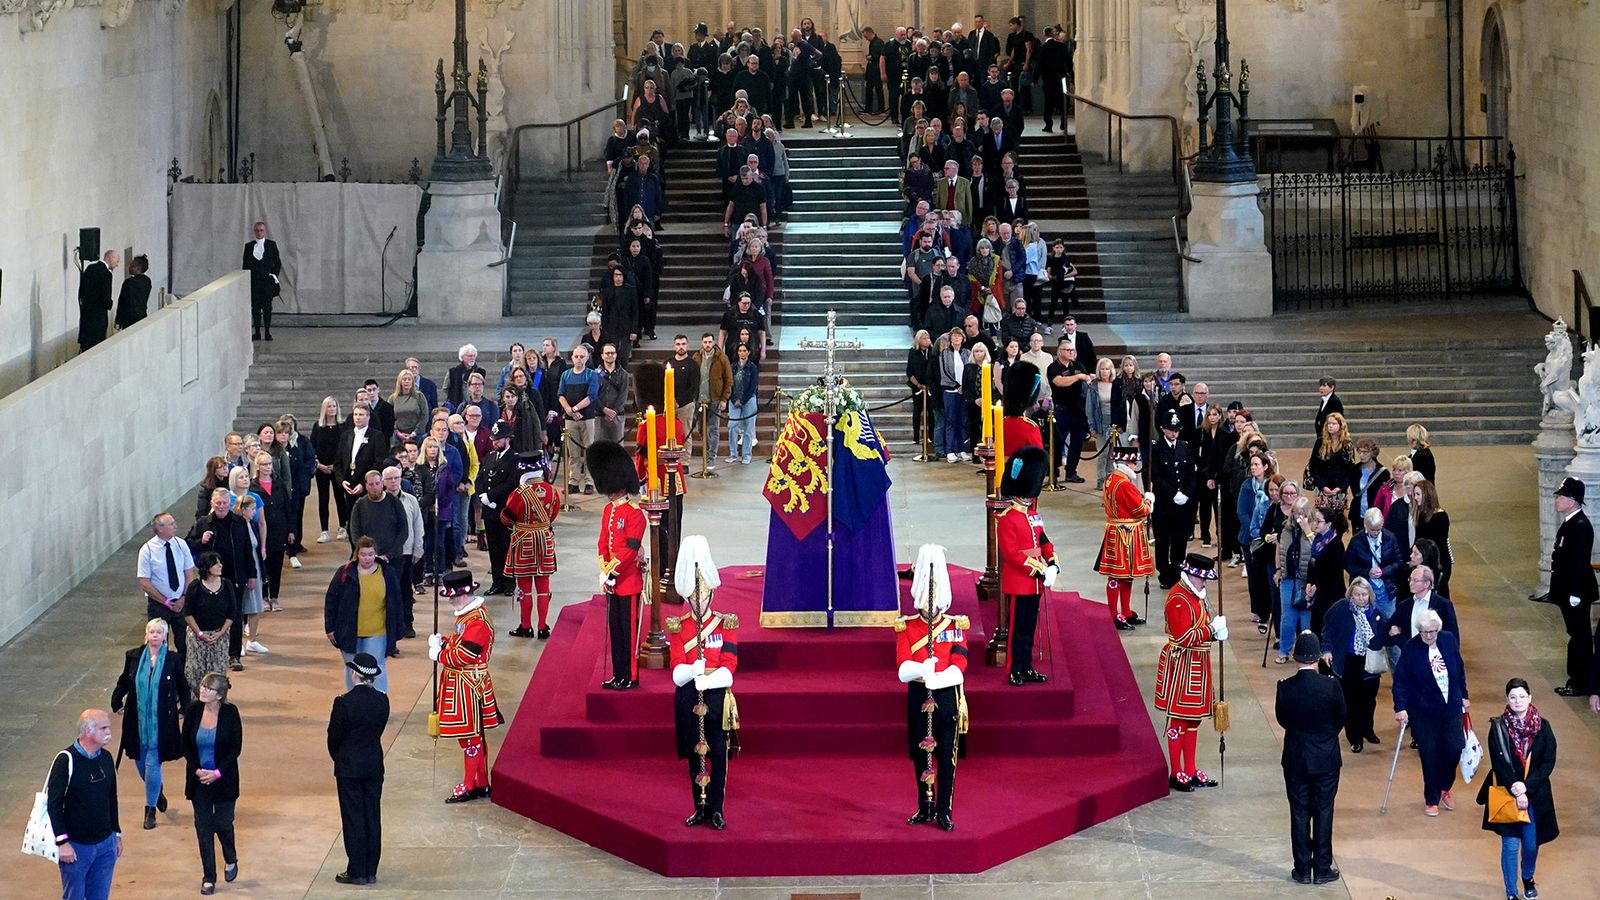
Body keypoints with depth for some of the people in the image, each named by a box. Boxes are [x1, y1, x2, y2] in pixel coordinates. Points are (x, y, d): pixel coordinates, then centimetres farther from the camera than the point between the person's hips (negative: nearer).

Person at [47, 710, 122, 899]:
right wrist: (62, 842, -18)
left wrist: (117, 834, 19)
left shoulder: (106, 758, 5)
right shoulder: (66, 760, -15)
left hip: (106, 844, 6)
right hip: (76, 847, -5)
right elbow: (53, 803, -14)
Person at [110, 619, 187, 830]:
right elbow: (123, 682, 12)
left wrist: (184, 709, 2)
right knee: (141, 762, 12)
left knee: (153, 765, -5)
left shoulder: (173, 659, -5)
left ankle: (150, 810, 8)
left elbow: (183, 687, 6)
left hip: (161, 722, -3)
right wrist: (117, 703, 5)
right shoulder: (133, 656, 0)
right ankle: (157, 792, 42)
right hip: (137, 721, 3)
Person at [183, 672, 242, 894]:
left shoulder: (230, 712, -12)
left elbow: (236, 747, -9)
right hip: (199, 779, 2)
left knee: (223, 824, 3)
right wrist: (197, 769, -10)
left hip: (224, 779, -2)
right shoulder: (193, 710, -6)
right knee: (203, 827, 6)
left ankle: (230, 860, 35)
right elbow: (186, 745, 2)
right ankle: (209, 877, 16)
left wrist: (217, 773, -15)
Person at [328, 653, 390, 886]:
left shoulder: (344, 702, -17)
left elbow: (333, 736, -8)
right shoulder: (382, 701, -5)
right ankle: (370, 871, 15)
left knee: (353, 819, 3)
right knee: (372, 818, 10)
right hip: (374, 766, 4)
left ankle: (357, 872, 7)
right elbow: (379, 729, 4)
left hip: (349, 769, -4)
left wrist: (338, 760, 11)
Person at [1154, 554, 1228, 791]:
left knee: (1194, 717, 14)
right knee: (1178, 718, -2)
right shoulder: (1179, 599, -19)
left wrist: (1216, 632, 1)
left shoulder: (1196, 595, 12)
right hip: (1181, 665, -10)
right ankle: (1176, 774, 5)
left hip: (1197, 665, 10)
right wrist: (1212, 628, -21)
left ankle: (1190, 771, 22)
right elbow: (1183, 637, -25)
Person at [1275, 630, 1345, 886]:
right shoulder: (1331, 686, -16)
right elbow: (1341, 718, -2)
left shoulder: (1285, 687, -13)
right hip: (1326, 759, -1)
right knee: (1323, 813, 9)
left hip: (1295, 759, 1)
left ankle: (1302, 870, 14)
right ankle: (1322, 869, 13)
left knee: (1299, 814, 10)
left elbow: (1281, 719, 1)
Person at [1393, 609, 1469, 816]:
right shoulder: (1411, 648, -13)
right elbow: (1400, 680, -10)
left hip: (1451, 707, 3)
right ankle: (1431, 800, 18)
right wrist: (1400, 707, -16)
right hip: (1423, 712, -3)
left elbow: (1460, 670, 10)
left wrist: (1463, 696, 15)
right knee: (1430, 756, 0)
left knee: (1454, 749, 0)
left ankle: (1444, 788, 28)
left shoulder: (1449, 640, -3)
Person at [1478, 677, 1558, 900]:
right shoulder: (1498, 727, -7)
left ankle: (1528, 879, 40)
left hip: (1535, 795, 2)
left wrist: (1526, 787, -15)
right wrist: (1515, 792, -16)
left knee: (1531, 844, 11)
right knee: (1511, 845, -1)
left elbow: (1548, 763, -6)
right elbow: (1498, 764, -9)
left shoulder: (1542, 727, -4)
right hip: (1507, 794, -2)